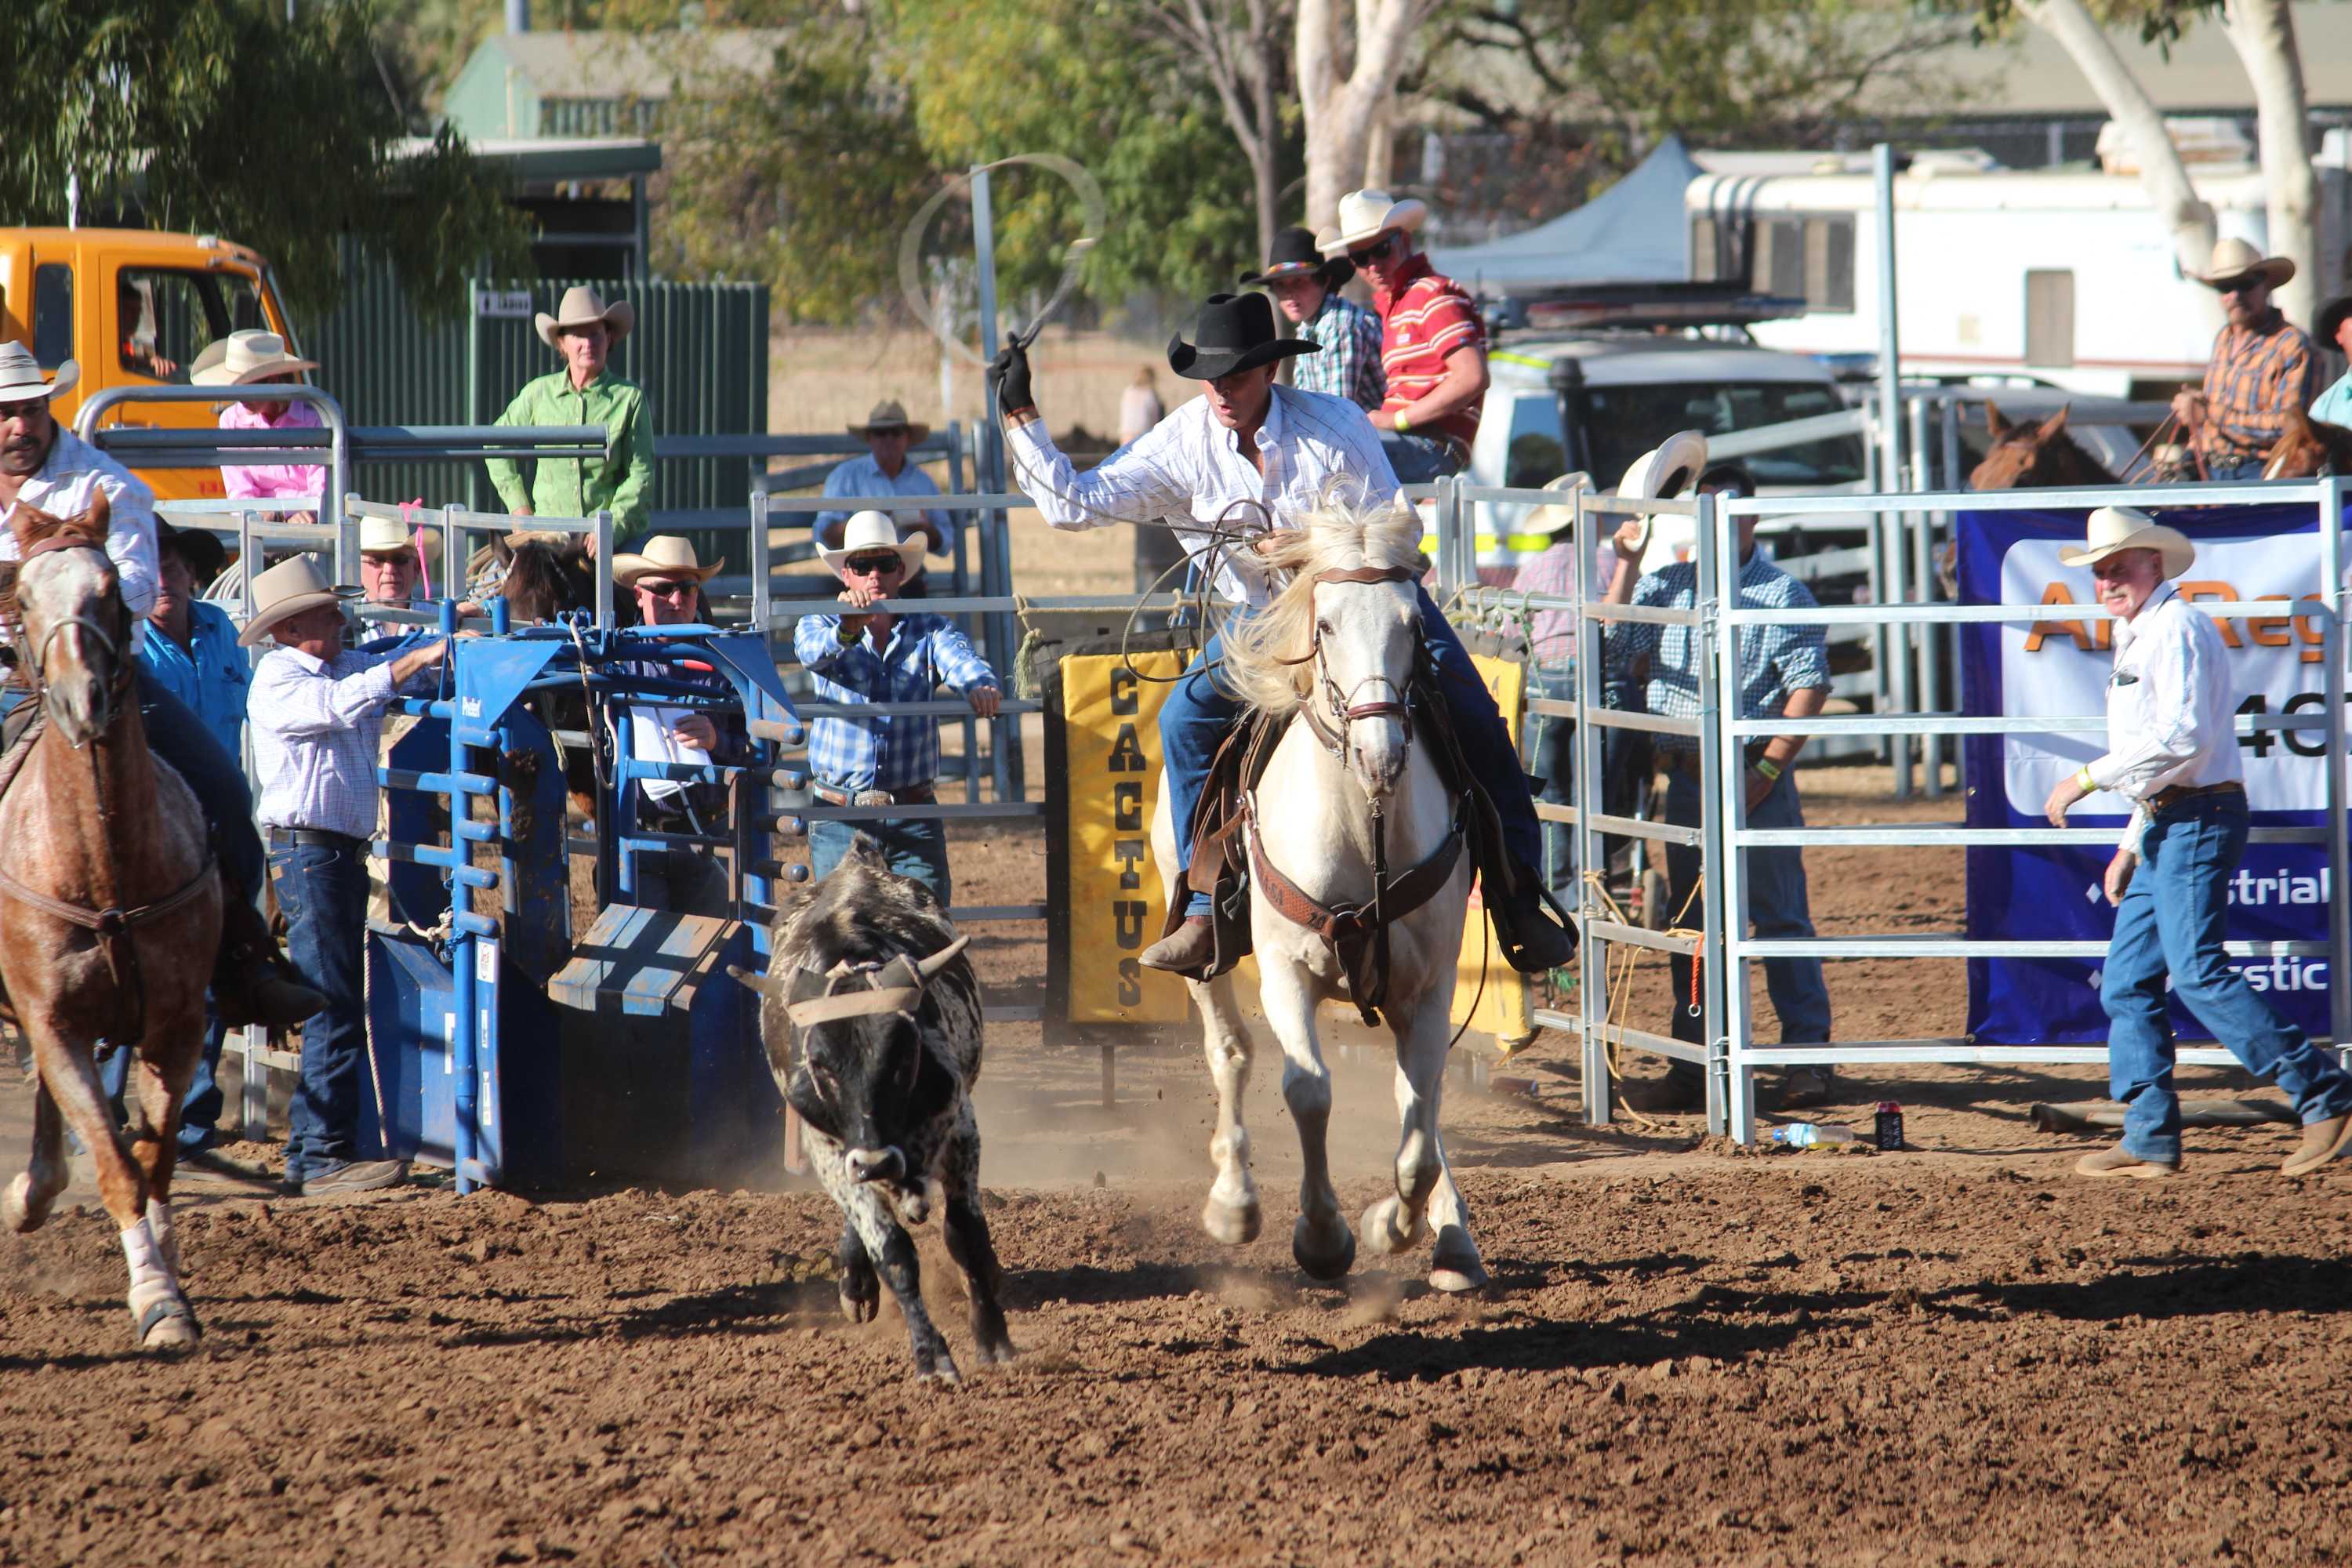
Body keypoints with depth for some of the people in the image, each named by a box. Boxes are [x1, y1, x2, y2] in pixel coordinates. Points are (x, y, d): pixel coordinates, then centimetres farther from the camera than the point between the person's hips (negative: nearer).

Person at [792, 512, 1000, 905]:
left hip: (913, 820, 0)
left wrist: (980, 686, -38)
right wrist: (847, 630, -42)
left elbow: (959, 660, -13)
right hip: (839, 819, 0)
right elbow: (813, 650, -18)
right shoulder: (818, 626, 5)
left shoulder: (929, 630, 7)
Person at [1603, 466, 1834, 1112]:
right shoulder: (1667, 586, 11)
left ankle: (1806, 1056, -1)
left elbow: (1809, 687, -7)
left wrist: (1768, 768, -15)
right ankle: (1692, 1065, 14)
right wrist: (1628, 564, 0)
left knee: (1780, 914, -4)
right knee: (1689, 922, 8)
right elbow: (1614, 649, 5)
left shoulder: (1785, 596, -2)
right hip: (1686, 776, 5)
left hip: (1755, 774, -5)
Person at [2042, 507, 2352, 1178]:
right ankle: (2150, 1140, 9)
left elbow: (2181, 734, -24)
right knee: (2127, 982, 7)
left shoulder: (2175, 629, -12)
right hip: (2168, 825, 10)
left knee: (2197, 972, -15)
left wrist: (2087, 779, -20)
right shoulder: (2137, 638, 21)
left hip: (2199, 820, -10)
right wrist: (2131, 844, 26)